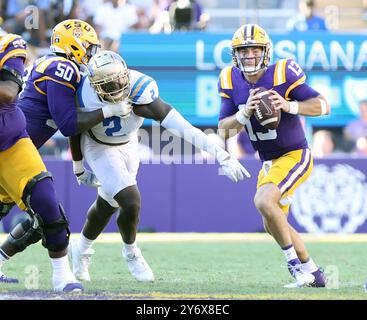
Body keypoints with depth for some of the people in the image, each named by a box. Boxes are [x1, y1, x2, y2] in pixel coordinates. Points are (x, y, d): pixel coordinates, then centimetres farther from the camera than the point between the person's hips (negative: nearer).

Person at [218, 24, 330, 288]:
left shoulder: (282, 74, -19)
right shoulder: (231, 81, -3)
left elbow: (323, 106, -18)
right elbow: (224, 131, -4)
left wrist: (289, 106, -33)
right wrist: (245, 112, -24)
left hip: (295, 156, -8)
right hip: (269, 162, 8)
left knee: (264, 201, -28)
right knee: (273, 224, 14)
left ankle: (295, 263, -14)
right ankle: (313, 273, 29)